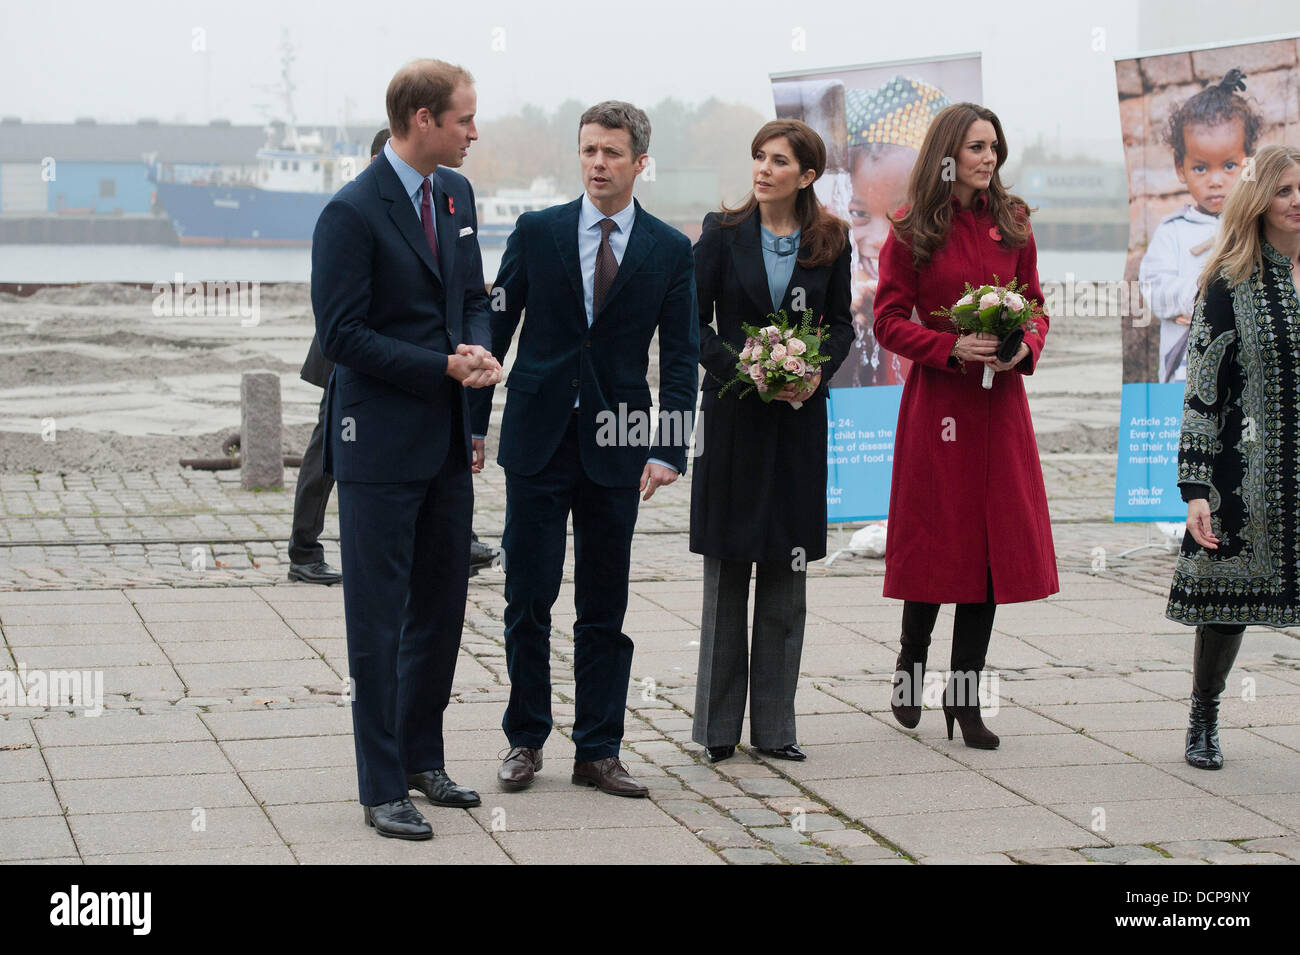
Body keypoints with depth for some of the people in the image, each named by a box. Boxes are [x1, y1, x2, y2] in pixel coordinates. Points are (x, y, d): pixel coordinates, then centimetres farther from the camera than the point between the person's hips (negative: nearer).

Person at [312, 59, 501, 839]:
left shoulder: (457, 193, 9)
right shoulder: (353, 212, -15)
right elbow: (342, 334, -16)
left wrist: (481, 350, -4)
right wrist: (444, 367, -17)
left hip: (447, 440, 8)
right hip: (382, 443, -8)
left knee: (442, 608, 15)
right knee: (379, 619, 0)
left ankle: (423, 758, 29)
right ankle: (383, 787, 6)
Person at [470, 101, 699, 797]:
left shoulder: (670, 251, 3)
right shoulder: (537, 232, 3)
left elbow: (680, 356, 1)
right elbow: (496, 328, 5)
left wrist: (669, 449, -9)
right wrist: (473, 425, 0)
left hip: (616, 445, 0)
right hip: (537, 439, 0)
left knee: (605, 609, 6)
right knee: (528, 599, 3)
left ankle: (598, 751, 15)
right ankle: (526, 740, 17)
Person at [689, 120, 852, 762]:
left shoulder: (831, 240, 4)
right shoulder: (723, 232, -1)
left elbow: (841, 323, 10)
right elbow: (695, 319, 0)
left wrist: (818, 373, -9)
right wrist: (742, 369, -14)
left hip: (798, 415, 2)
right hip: (733, 414, -1)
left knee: (786, 573, 4)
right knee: (727, 570, 2)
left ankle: (774, 725, 12)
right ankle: (719, 725, 10)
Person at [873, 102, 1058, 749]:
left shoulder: (1012, 226, 8)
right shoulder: (913, 232, -3)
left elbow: (1035, 306, 14)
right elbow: (888, 321, -3)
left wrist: (1025, 349, -7)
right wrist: (952, 347, -15)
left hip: (999, 402, 4)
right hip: (936, 400, -3)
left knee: (995, 543, 2)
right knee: (936, 541, 1)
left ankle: (964, 697, 10)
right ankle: (911, 667, 26)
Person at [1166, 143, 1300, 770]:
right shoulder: (1231, 284, -2)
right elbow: (1202, 390, -4)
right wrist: (1195, 489, -9)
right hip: (1249, 472, -2)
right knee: (1228, 599, 7)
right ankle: (1203, 725, 27)